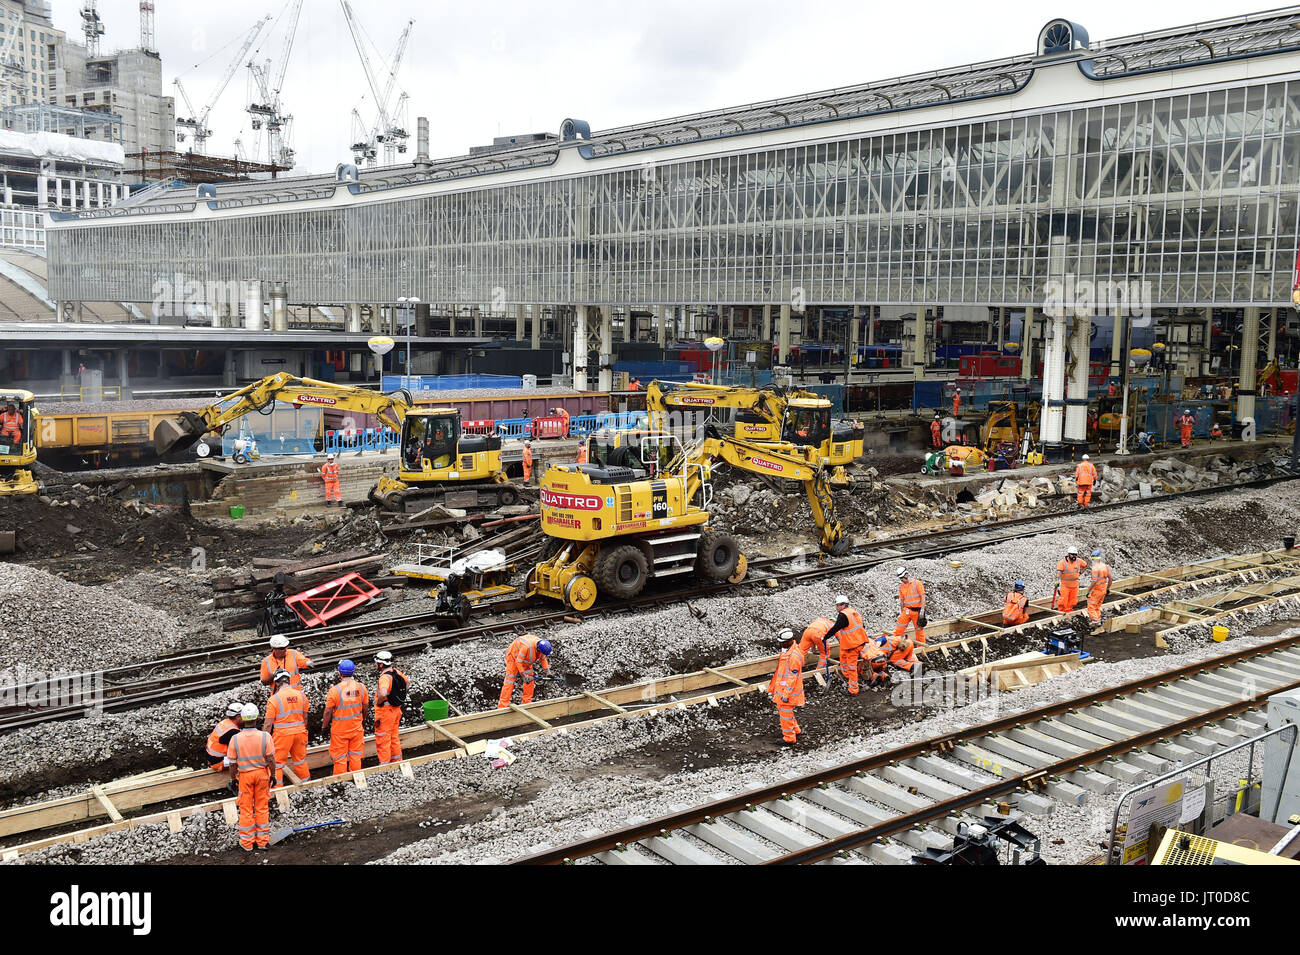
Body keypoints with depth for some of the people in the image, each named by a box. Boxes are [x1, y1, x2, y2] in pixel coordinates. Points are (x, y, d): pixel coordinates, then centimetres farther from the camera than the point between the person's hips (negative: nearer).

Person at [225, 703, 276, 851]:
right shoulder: (265, 736, -16)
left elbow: (232, 763, -7)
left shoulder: (235, 739, -14)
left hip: (244, 775, 0)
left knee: (246, 809, 12)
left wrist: (233, 778, 7)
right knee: (262, 808, 13)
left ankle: (247, 843, 20)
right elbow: (271, 759, -13)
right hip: (262, 773, 0)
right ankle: (263, 841, 20)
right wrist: (272, 775, 1)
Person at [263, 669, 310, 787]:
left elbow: (268, 724, -12)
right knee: (300, 759, 20)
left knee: (277, 763, 8)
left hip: (283, 734, -5)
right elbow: (305, 717, 10)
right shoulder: (301, 695, 0)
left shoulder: (274, 699, -14)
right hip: (299, 732, 5)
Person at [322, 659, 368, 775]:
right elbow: (365, 708, 6)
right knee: (355, 756, 15)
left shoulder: (335, 690, -19)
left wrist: (324, 726, 3)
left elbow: (328, 711, -12)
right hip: (357, 728, 3)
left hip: (340, 730, -3)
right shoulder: (361, 687, -7)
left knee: (340, 758, 9)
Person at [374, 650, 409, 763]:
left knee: (383, 741, 4)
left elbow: (383, 694, -43)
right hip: (396, 709, 9)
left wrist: (378, 702, -22)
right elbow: (408, 683, 17)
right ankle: (397, 762, 30)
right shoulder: (396, 672, 0)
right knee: (394, 738, 21)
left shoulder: (385, 677, -26)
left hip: (385, 712, -9)